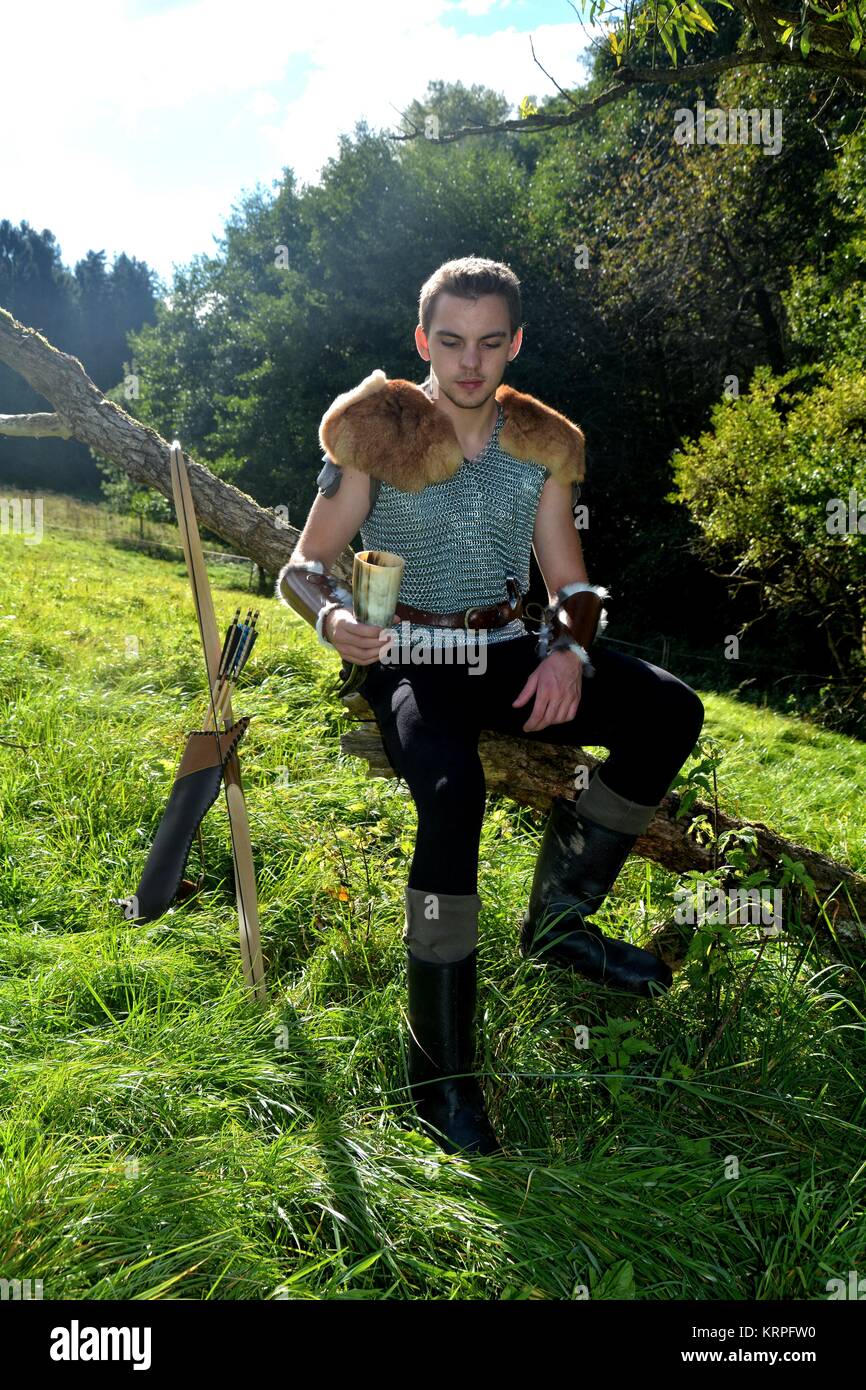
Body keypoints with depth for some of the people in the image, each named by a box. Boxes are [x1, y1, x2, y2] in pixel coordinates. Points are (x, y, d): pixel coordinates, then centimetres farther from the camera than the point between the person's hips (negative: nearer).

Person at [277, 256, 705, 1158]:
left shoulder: (540, 445, 8)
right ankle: (439, 1072, -22)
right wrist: (332, 617, -27)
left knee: (669, 712, -16)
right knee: (454, 794, -35)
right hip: (409, 660, -4)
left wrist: (569, 650, -13)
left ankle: (557, 922, -2)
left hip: (507, 653, 5)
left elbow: (572, 587, 9)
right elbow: (301, 569, -3)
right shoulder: (378, 435, -2)